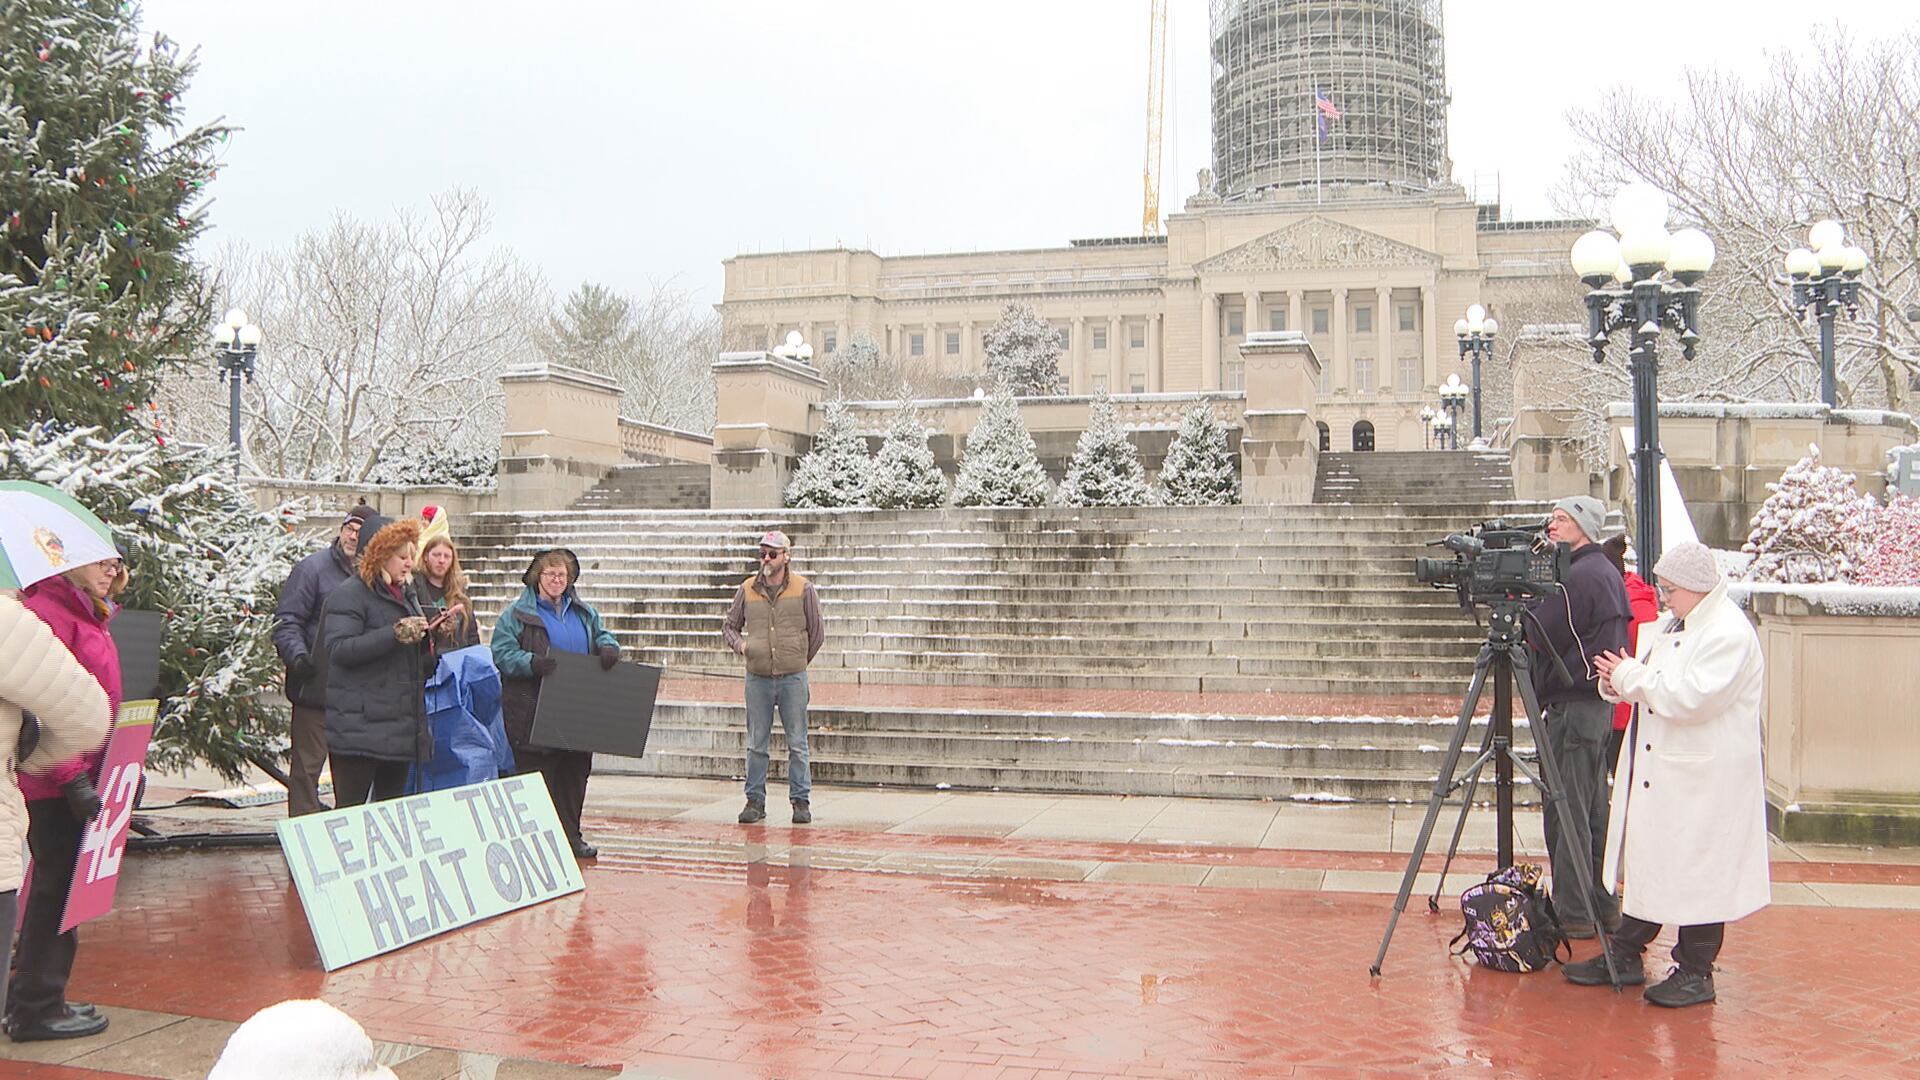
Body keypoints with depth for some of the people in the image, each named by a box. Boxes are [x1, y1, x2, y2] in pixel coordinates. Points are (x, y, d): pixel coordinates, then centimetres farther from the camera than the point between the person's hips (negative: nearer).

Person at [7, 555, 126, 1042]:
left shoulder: (87, 615, 15)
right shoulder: (48, 611, -15)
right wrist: (72, 780, -23)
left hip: (80, 777, 10)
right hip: (56, 786, -10)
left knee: (54, 887, 16)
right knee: (57, 888, -1)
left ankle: (29, 998, 27)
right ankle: (37, 1008, 10)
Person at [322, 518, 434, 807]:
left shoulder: (406, 594, 20)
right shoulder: (350, 594, -6)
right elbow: (339, 649, -20)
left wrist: (430, 634, 7)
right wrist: (395, 634, -23)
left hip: (401, 724, 8)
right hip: (360, 726, -8)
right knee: (351, 807, -7)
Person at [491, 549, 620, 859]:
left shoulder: (584, 613, 17)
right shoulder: (517, 614, 0)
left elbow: (602, 635, 23)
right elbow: (502, 653, -6)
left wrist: (609, 648, -1)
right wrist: (531, 662, -24)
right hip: (533, 714, -5)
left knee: (575, 774, 8)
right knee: (537, 775, -5)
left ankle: (571, 836, 17)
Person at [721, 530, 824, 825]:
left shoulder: (804, 589, 0)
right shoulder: (747, 589, 6)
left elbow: (817, 631, 8)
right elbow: (729, 626, 17)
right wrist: (739, 644, -3)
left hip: (793, 679, -2)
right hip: (757, 678, 2)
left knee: (797, 744, 2)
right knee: (756, 743, 6)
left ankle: (801, 801, 10)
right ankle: (755, 801, 14)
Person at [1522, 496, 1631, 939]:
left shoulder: (1579, 577, -15)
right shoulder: (1607, 573, 16)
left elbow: (1537, 634, -17)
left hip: (1572, 707, -10)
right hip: (1600, 705, 10)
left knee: (1566, 813, -6)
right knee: (1591, 811, 14)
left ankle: (1572, 914, -2)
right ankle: (1600, 906, 21)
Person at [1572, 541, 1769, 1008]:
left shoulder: (1730, 634, -17)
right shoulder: (1670, 626, 13)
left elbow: (1690, 698, -26)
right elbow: (1652, 689, 19)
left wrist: (1632, 677, -16)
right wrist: (1618, 682, -2)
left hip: (1703, 781, -9)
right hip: (1655, 772, 9)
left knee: (1695, 874, 0)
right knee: (1646, 863, 14)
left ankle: (1695, 972, 12)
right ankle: (1625, 955, 24)